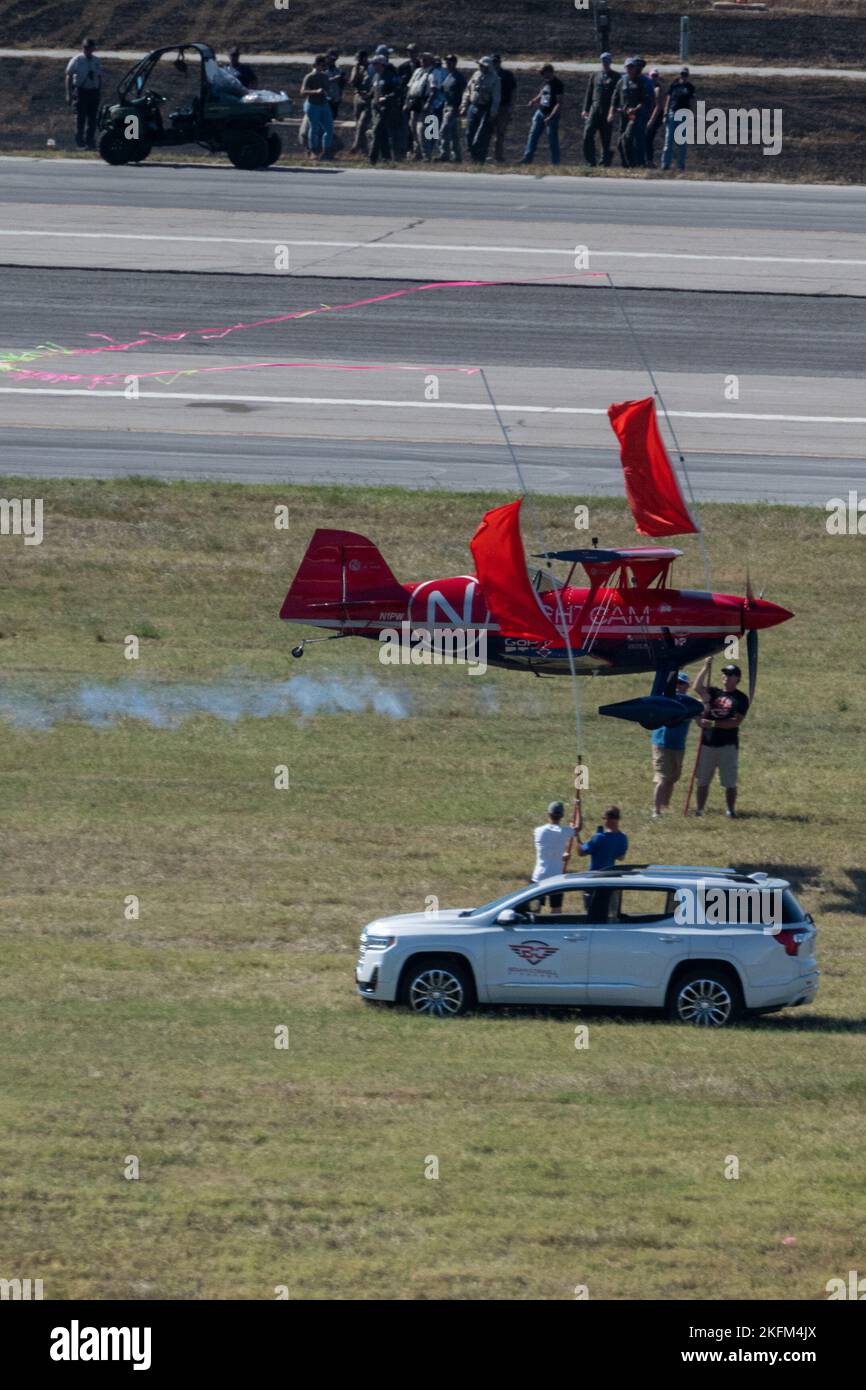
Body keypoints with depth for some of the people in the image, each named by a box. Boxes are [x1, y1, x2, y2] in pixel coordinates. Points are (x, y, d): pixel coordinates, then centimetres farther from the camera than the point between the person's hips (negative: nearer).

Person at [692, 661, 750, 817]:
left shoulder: (741, 698, 0)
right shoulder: (713, 692, 12)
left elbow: (736, 722, -11)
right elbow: (698, 688, -6)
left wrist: (713, 723, -18)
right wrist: (705, 668, -12)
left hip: (728, 745, -4)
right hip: (708, 744, 4)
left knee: (730, 781, -3)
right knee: (702, 780, 6)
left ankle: (730, 810, 3)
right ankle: (699, 809, 11)